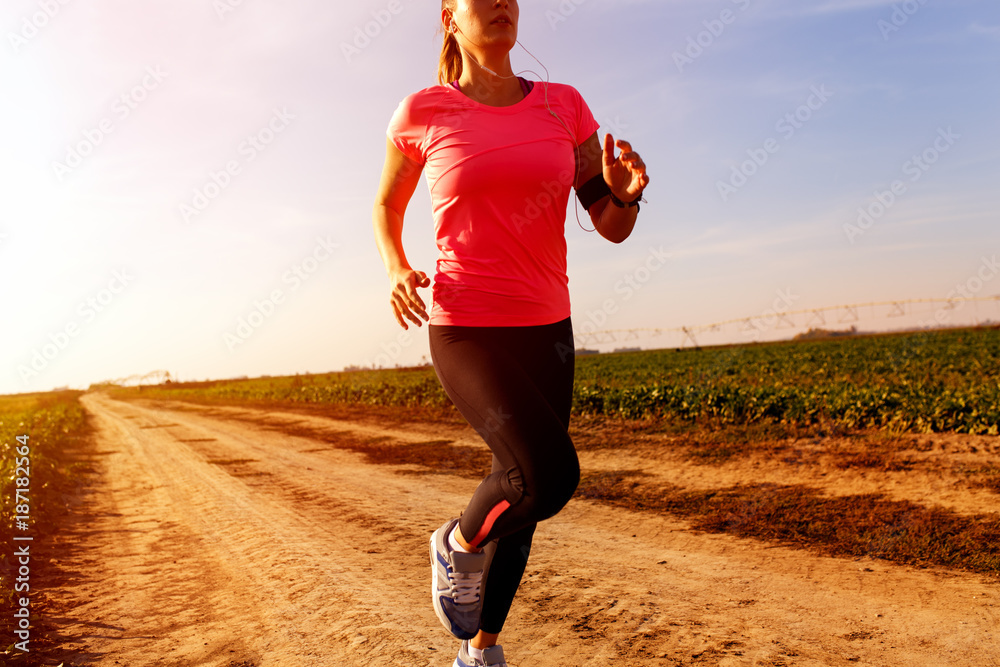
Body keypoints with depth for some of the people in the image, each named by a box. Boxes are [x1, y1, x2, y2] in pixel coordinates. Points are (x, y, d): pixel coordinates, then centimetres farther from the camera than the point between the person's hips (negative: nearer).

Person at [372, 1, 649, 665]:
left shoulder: (563, 104, 5)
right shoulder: (422, 112, -1)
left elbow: (614, 228, 4)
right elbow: (385, 206, 14)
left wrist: (626, 191, -19)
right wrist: (397, 270, -6)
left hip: (547, 330, 4)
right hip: (465, 331, -4)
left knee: (525, 495, 10)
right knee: (550, 475, -24)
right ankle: (459, 545, 11)